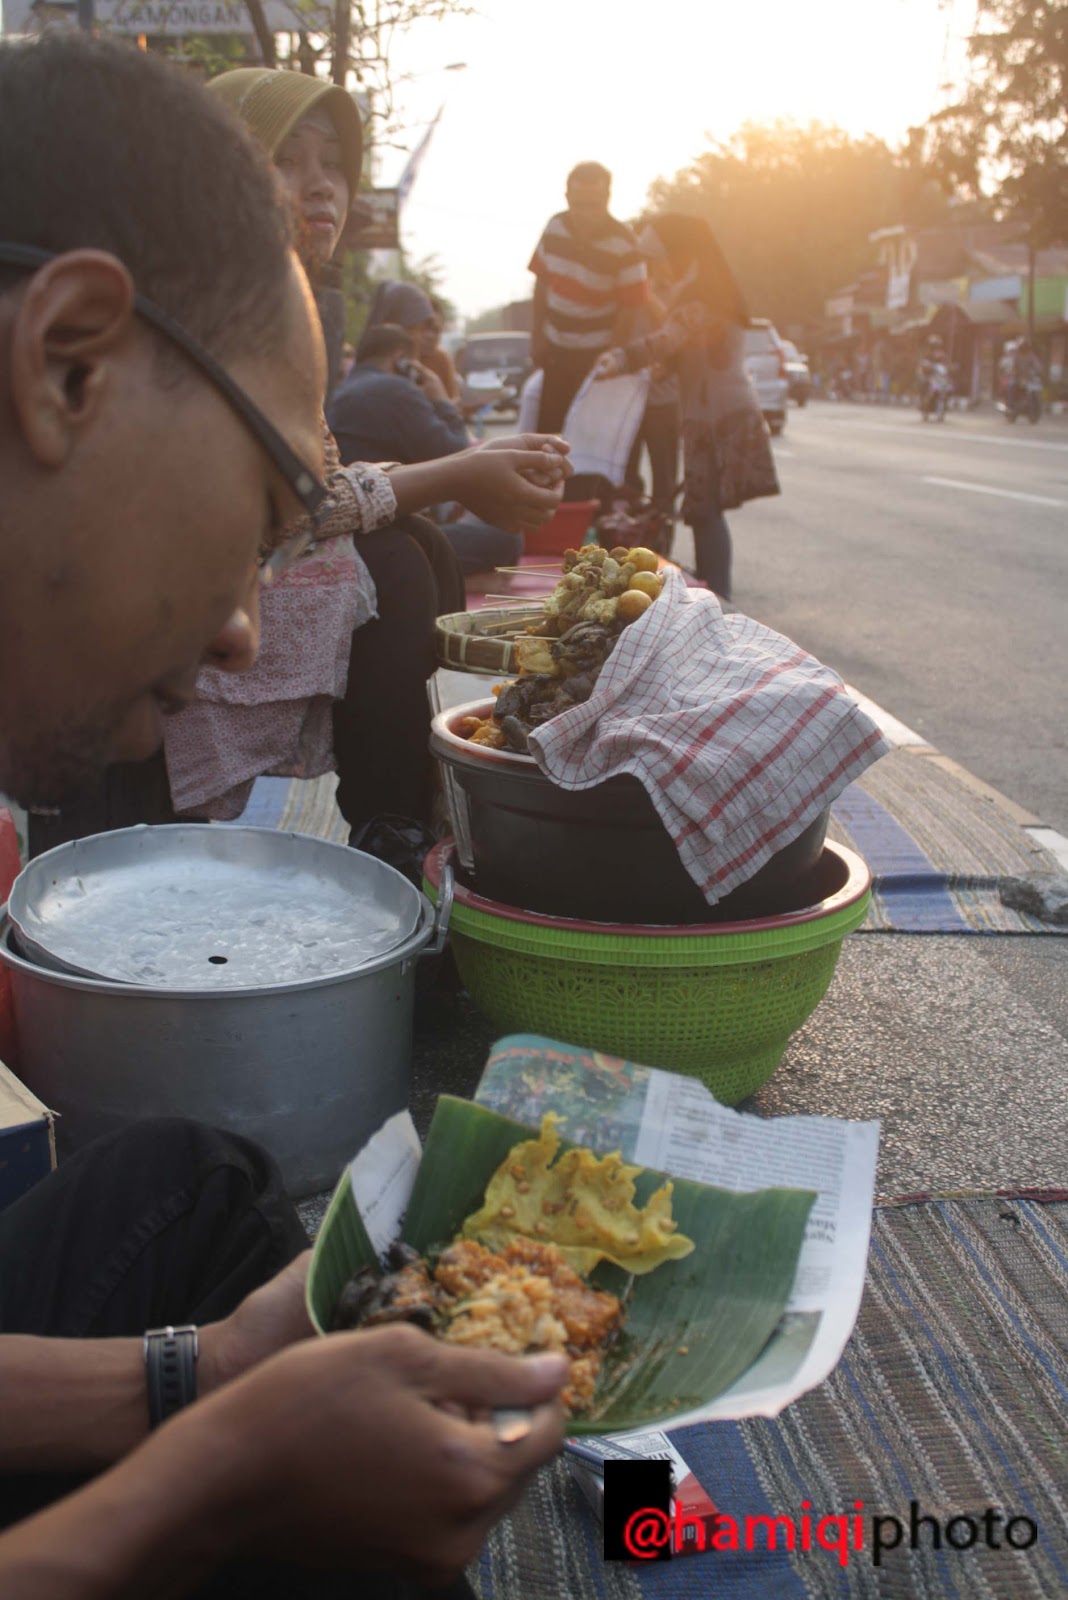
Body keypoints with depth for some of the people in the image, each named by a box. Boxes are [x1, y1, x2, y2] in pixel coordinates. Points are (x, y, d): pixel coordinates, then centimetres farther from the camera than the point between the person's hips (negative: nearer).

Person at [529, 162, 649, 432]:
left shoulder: (623, 246, -19)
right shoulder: (555, 227, -6)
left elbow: (629, 309, -15)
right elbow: (542, 282, 6)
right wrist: (537, 335, 6)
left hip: (598, 354, -5)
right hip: (557, 349, 5)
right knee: (547, 429, 13)